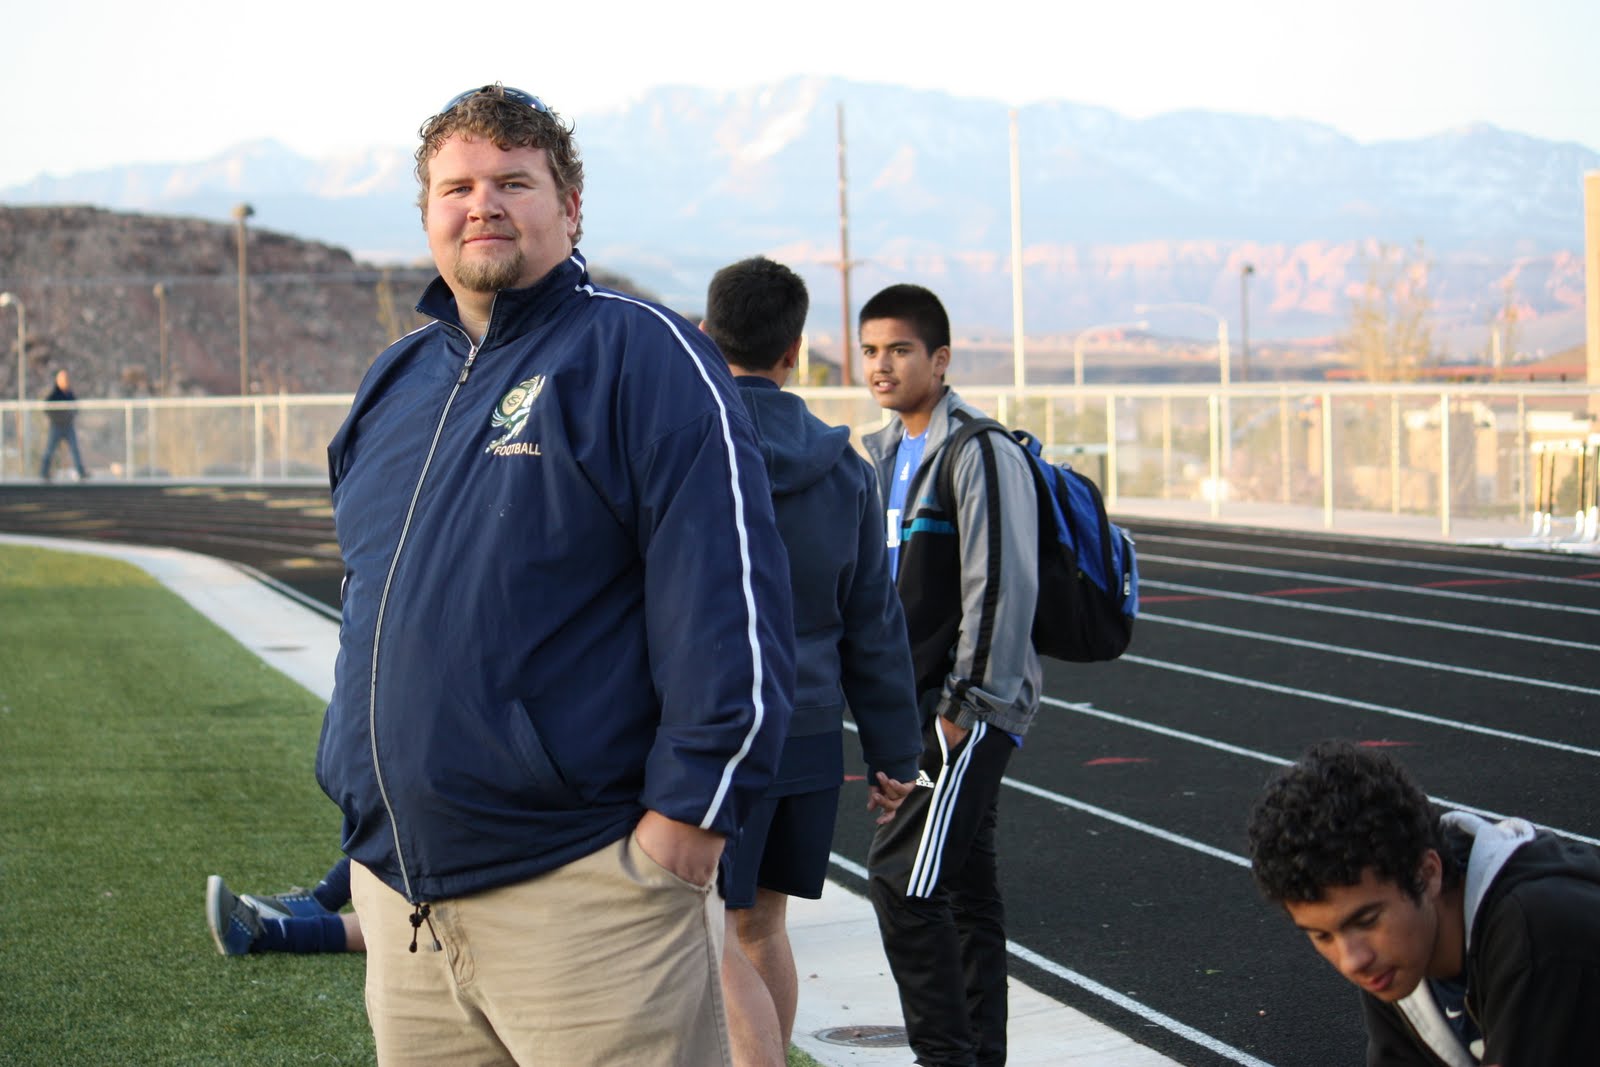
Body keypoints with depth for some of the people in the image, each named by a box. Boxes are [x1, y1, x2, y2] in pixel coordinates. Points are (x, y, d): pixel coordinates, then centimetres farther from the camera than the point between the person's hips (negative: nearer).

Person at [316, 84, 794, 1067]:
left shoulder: (640, 354, -6)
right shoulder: (396, 382, 16)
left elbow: (730, 604, -13)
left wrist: (689, 813, -17)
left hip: (580, 890, -7)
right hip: (403, 893, 7)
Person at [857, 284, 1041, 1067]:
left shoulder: (980, 452, -13)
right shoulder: (887, 453, 15)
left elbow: (1002, 588, -18)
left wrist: (966, 705, -18)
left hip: (970, 710, -9)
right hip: (919, 708, 9)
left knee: (902, 878, -14)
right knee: (964, 885, 12)